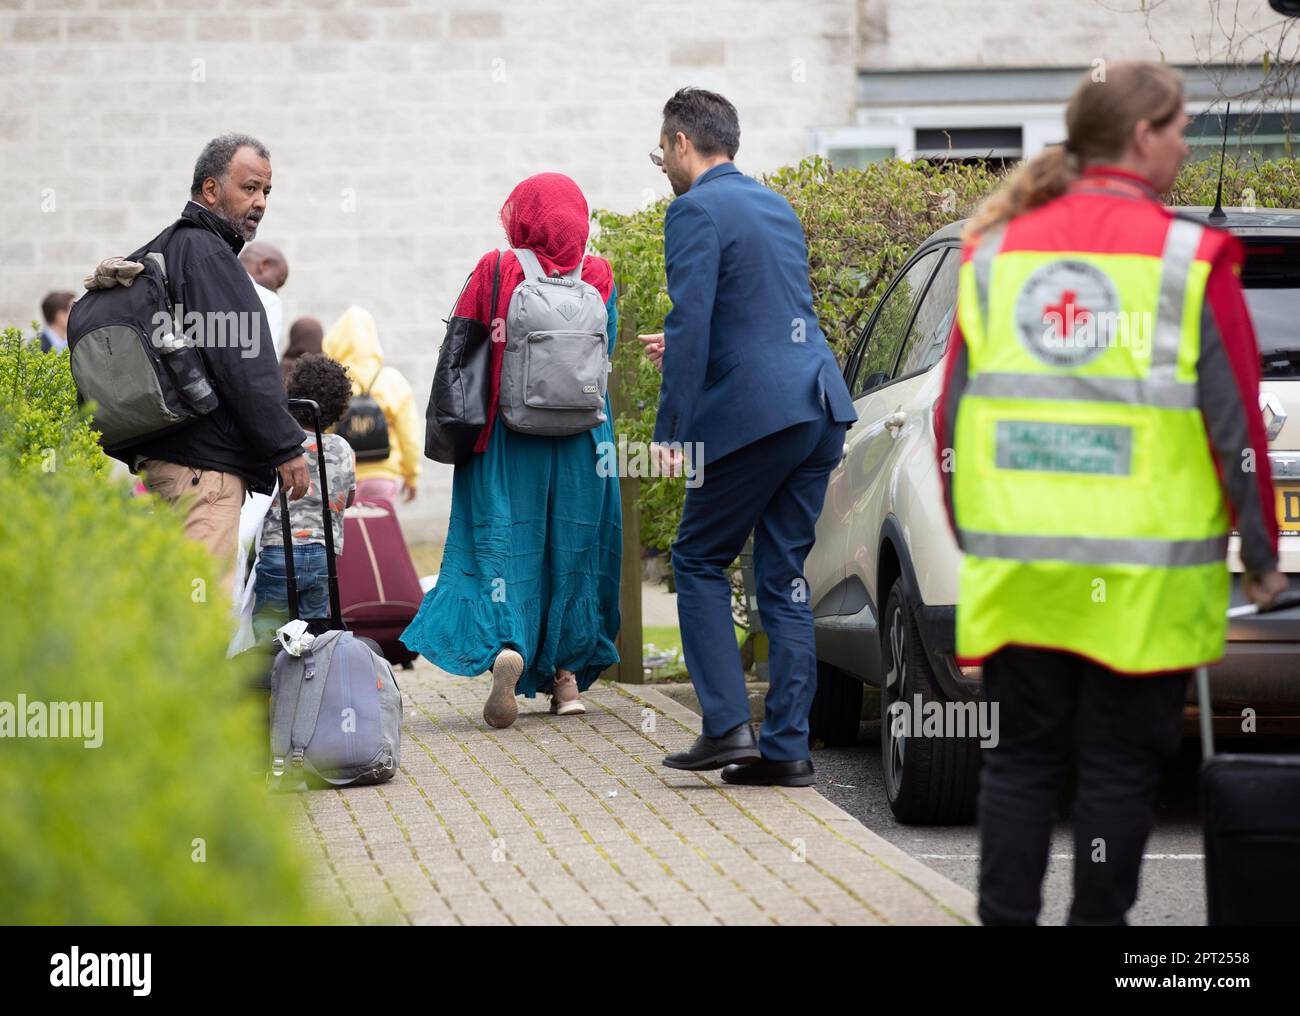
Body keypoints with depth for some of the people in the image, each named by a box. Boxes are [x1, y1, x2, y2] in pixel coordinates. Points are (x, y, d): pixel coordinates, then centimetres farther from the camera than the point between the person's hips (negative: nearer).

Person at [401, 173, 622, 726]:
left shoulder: (494, 272, -7)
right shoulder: (597, 276, -1)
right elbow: (607, 347, 8)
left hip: (507, 433, -2)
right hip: (581, 440, 2)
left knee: (504, 542, -1)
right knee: (572, 544, 13)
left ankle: (506, 645, -27)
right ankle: (566, 671, 16)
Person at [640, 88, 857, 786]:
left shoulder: (695, 211, -6)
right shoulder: (776, 207, 20)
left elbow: (691, 325, -15)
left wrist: (671, 432, -15)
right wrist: (683, 350, 36)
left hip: (755, 412, -8)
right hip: (819, 408, 8)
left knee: (698, 560, 6)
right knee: (784, 578, 10)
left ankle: (726, 724, -2)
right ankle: (786, 747, 8)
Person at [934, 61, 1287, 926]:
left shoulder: (997, 252, 7)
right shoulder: (1189, 260, -6)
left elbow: (953, 415, 10)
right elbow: (1236, 424, -5)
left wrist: (970, 536, 19)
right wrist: (1261, 556, 5)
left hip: (1014, 565, 4)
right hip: (1142, 577, -4)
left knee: (1023, 757, 11)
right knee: (1120, 767, 5)